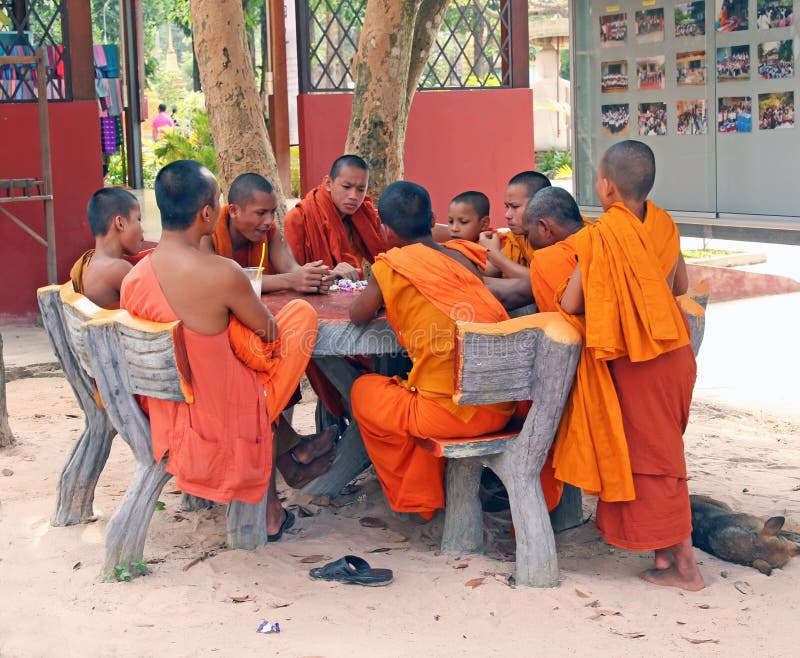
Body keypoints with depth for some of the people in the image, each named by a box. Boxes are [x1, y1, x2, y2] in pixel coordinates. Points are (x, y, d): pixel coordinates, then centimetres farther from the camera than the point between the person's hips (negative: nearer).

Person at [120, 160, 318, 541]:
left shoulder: (132, 279, -8)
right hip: (227, 423, -6)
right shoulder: (221, 274, -25)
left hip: (165, 423, 6)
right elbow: (269, 332, -7)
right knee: (302, 311, 11)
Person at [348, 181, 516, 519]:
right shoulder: (460, 259, 10)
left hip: (450, 413, -6)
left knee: (363, 390, 23)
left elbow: (358, 315, 5)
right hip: (502, 408, 6)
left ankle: (414, 494, 32)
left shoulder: (392, 264, -5)